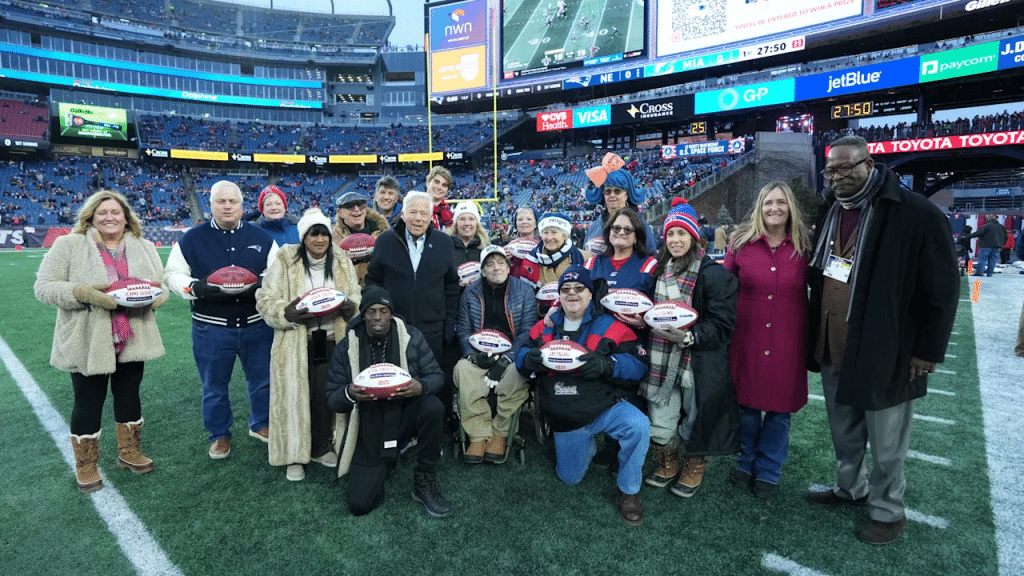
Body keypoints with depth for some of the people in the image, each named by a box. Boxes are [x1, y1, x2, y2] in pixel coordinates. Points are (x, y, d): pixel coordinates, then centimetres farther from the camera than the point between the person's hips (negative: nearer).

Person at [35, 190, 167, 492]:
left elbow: (162, 283, 11)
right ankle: (86, 466, 25)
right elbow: (44, 286, -7)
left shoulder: (144, 248, 8)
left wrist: (158, 294, -12)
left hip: (133, 340, 4)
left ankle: (129, 452, 33)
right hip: (88, 342, -3)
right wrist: (83, 293, -23)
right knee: (89, 401, 7)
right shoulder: (68, 245, -4)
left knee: (129, 394, 15)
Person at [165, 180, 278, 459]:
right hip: (211, 328, -1)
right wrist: (196, 287, -17)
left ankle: (261, 424, 36)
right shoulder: (192, 238, 1)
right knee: (214, 386, 12)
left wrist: (261, 285, -17)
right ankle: (219, 435, 31)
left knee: (262, 379, 13)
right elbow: (172, 274, 3)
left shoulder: (261, 238, 4)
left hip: (256, 325, 1)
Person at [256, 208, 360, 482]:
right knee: (294, 397, 2)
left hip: (331, 341, 3)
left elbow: (356, 298, 12)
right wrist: (287, 313, -22)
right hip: (295, 343, -3)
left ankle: (321, 448, 31)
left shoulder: (342, 263, 6)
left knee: (326, 397, 10)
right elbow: (265, 299, -3)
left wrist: (350, 307, -11)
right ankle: (294, 456, 20)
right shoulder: (286, 261, -5)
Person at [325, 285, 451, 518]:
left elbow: (436, 375, -3)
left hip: (405, 416, 0)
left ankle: (425, 483, -11)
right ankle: (379, 467, 24)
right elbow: (332, 398, -1)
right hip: (368, 429, 0)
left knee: (433, 407, -33)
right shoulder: (346, 348, -3)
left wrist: (421, 386, -28)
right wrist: (349, 394, -26)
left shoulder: (411, 337, -4)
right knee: (359, 504, -12)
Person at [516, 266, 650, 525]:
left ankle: (628, 492, -9)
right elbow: (521, 356, 7)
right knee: (569, 478, 13)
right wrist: (529, 359, -18)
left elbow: (639, 364, -13)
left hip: (605, 408, -3)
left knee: (639, 426, -33)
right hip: (565, 419, 4)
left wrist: (606, 365, -31)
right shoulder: (544, 327, 5)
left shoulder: (610, 326, -8)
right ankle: (590, 445, 45)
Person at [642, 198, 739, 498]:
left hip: (700, 361, -5)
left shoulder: (714, 273, -10)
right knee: (659, 424, 10)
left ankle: (694, 468, 37)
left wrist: (689, 336, -27)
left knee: (696, 417, 11)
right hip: (661, 360, 5)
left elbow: (722, 325, -15)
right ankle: (667, 463, 37)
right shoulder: (659, 270, 11)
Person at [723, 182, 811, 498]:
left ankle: (768, 470, 29)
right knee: (746, 403, 10)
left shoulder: (804, 247, 0)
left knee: (780, 406, 9)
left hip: (788, 341, 0)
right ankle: (747, 462, 33)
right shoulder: (741, 243, 1)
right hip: (747, 338, 0)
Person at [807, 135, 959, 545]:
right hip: (832, 350, 6)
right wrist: (815, 337, 12)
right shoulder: (828, 211, 5)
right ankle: (850, 489, 42)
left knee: (886, 445, 10)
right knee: (844, 433, 22)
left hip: (885, 353, -6)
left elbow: (943, 288, -11)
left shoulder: (917, 214, -15)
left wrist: (929, 349, -9)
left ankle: (888, 511, 30)